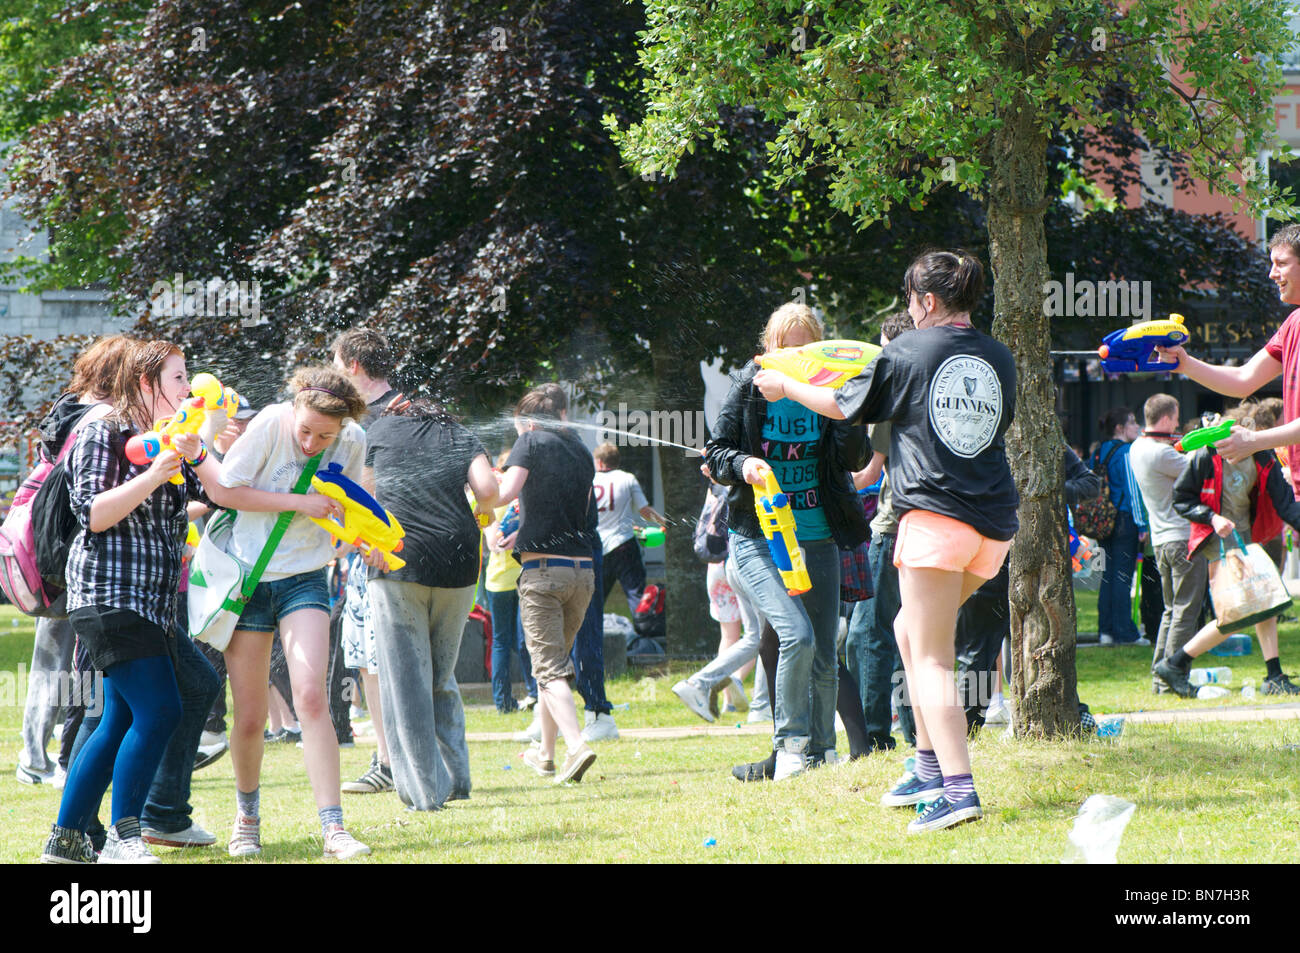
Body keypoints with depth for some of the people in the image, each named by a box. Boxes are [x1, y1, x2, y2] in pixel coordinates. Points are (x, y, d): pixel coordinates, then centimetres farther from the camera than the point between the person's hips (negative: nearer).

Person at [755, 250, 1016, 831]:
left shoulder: (908, 352, -1)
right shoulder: (999, 358, 14)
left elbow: (843, 406, 12)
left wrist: (785, 386, 29)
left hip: (936, 516, -6)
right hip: (994, 523, 6)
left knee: (931, 658, -8)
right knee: (910, 629, 23)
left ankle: (958, 789, -22)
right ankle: (930, 767, 21)